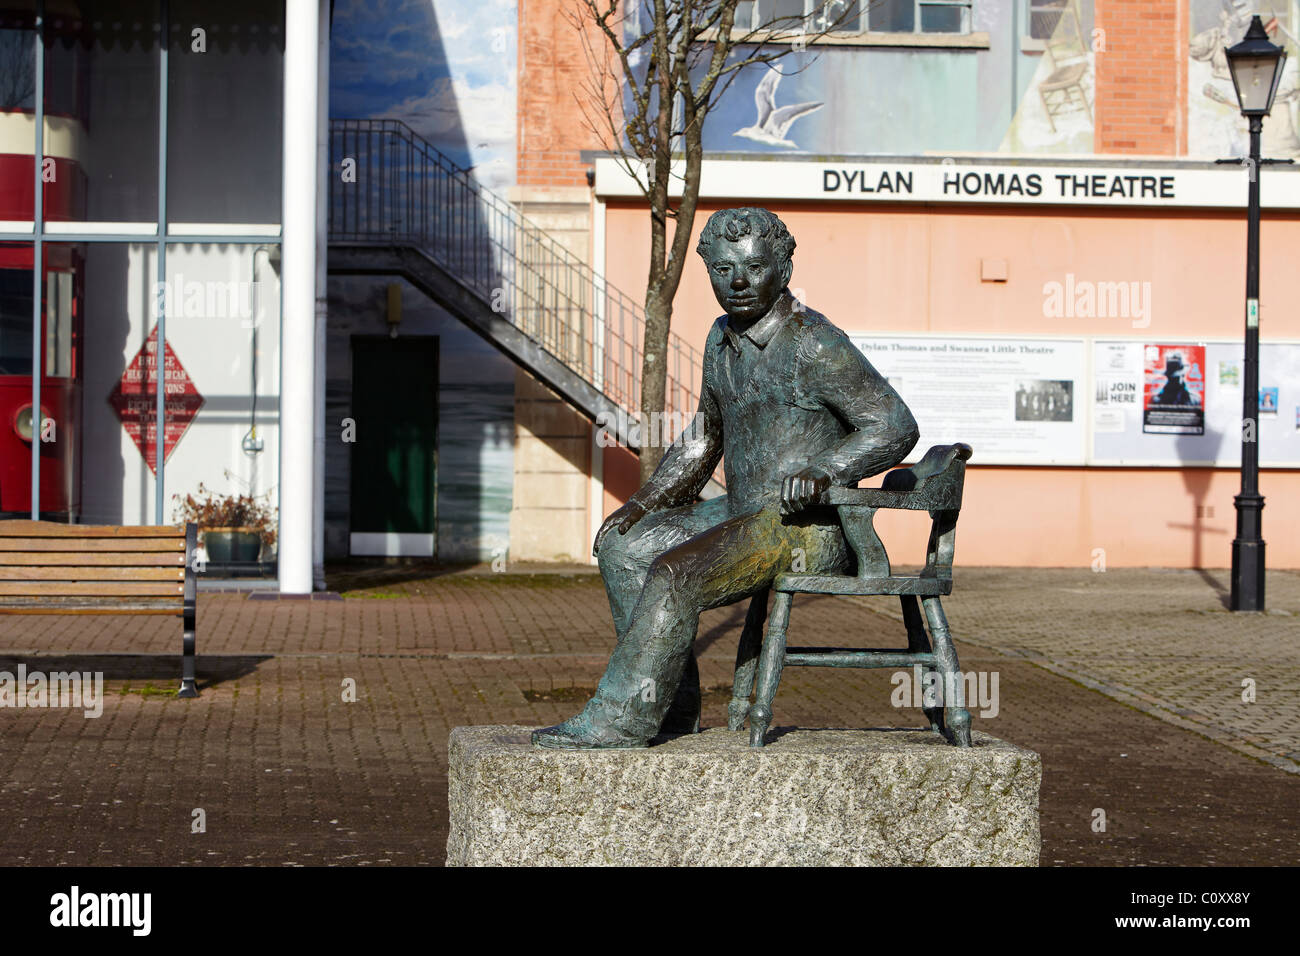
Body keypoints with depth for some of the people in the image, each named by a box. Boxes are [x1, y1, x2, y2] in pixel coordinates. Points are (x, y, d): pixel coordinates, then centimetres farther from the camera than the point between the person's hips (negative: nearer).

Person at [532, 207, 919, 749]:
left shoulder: (813, 345, -16)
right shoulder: (724, 338, 11)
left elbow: (895, 427, -19)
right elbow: (704, 439, 24)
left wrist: (821, 471, -33)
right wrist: (642, 503, 16)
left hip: (807, 527, -10)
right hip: (746, 513, 10)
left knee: (675, 576, -26)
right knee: (624, 545, 9)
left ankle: (620, 719, -16)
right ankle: (674, 706, 6)